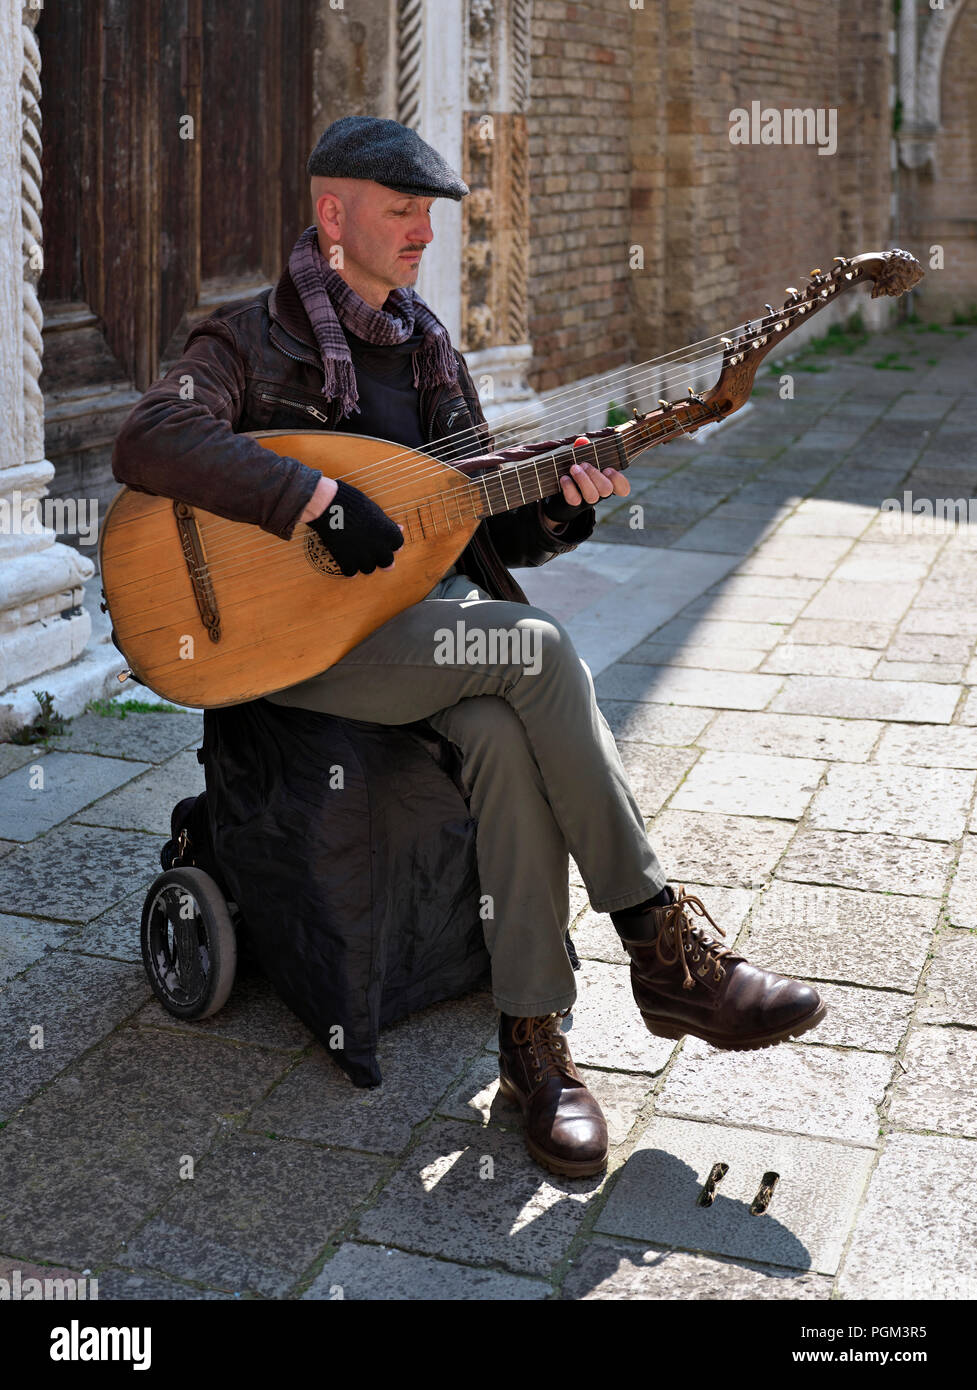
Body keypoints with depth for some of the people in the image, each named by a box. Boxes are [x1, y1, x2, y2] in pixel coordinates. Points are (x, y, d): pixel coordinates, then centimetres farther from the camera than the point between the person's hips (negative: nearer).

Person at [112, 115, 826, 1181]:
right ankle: (665, 949, -19)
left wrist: (557, 509, -4)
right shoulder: (251, 341, 0)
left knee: (505, 731, -29)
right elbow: (147, 444, -22)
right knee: (536, 648, -28)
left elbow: (482, 530, 18)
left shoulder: (428, 347, 18)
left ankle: (533, 1036, -22)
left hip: (434, 615, 5)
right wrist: (321, 498, -27)